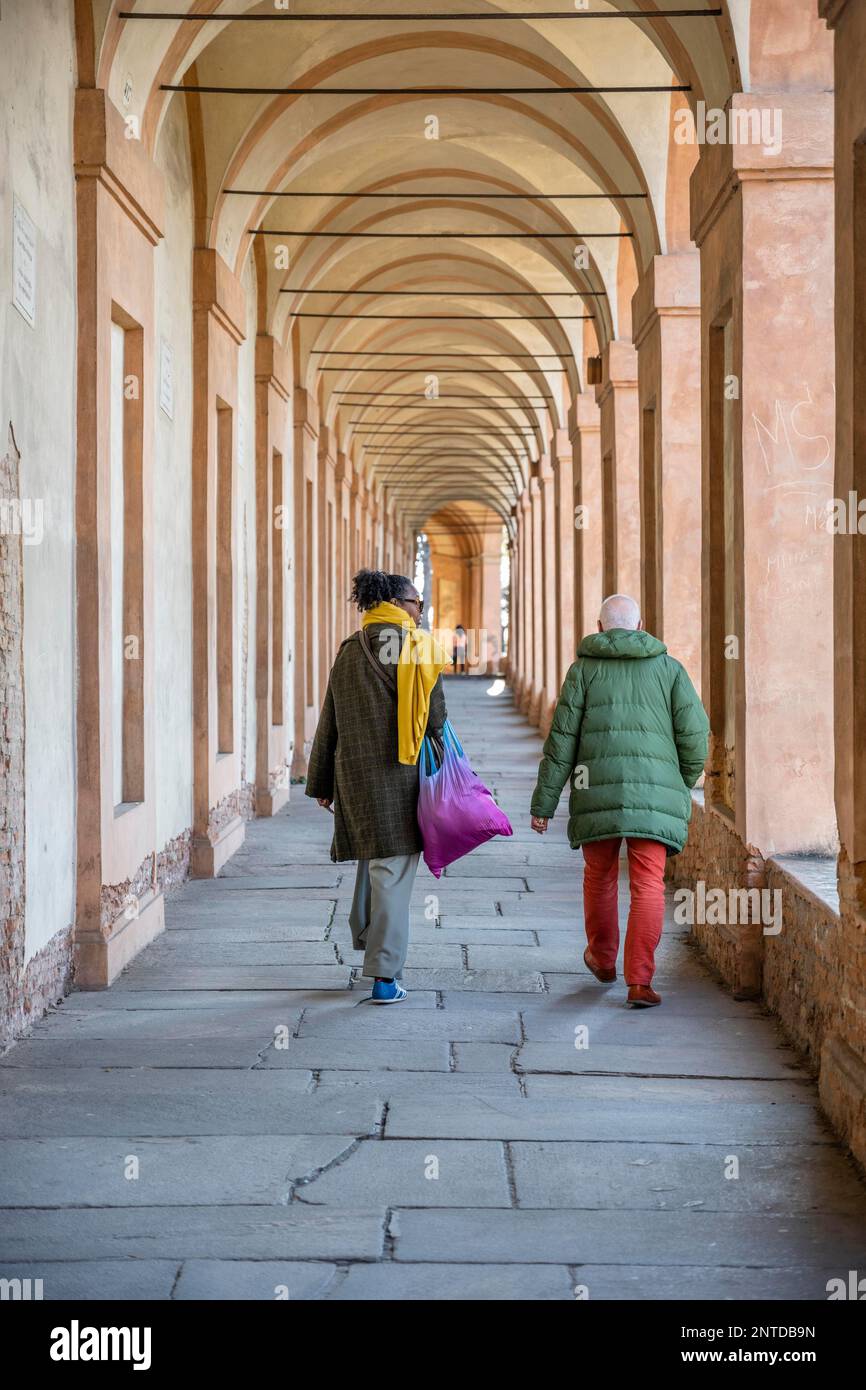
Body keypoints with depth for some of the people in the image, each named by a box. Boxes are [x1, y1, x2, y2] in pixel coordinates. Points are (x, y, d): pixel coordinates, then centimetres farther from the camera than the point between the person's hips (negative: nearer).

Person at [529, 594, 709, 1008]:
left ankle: (603, 958, 36)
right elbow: (694, 733, 3)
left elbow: (562, 739, 3)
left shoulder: (584, 669, 8)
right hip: (653, 792, 0)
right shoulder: (668, 668, 10)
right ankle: (639, 981, -10)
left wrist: (543, 803, 6)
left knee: (599, 874, 19)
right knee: (648, 886, -1)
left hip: (597, 788, 1)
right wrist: (683, 786, 20)